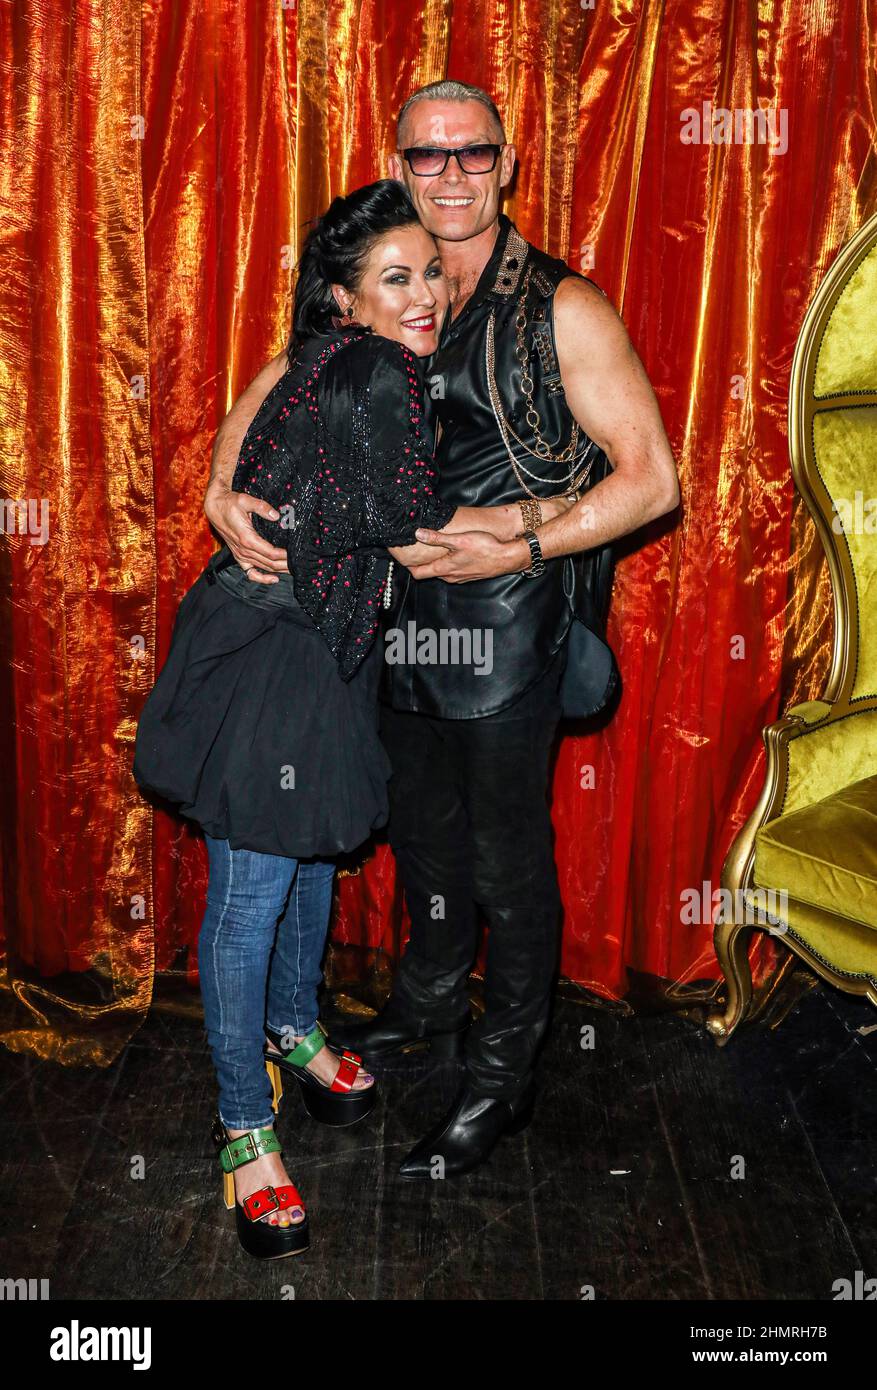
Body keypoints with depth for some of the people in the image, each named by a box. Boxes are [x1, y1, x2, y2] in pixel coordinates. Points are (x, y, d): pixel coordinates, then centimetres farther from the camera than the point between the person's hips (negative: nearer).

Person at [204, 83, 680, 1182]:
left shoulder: (562, 310, -11)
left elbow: (652, 479, -13)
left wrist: (518, 548, -23)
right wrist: (223, 491, -11)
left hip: (510, 616, -6)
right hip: (408, 608, 6)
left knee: (506, 856, 6)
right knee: (423, 834, 21)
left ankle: (502, 1076, 26)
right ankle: (427, 1008, 45)